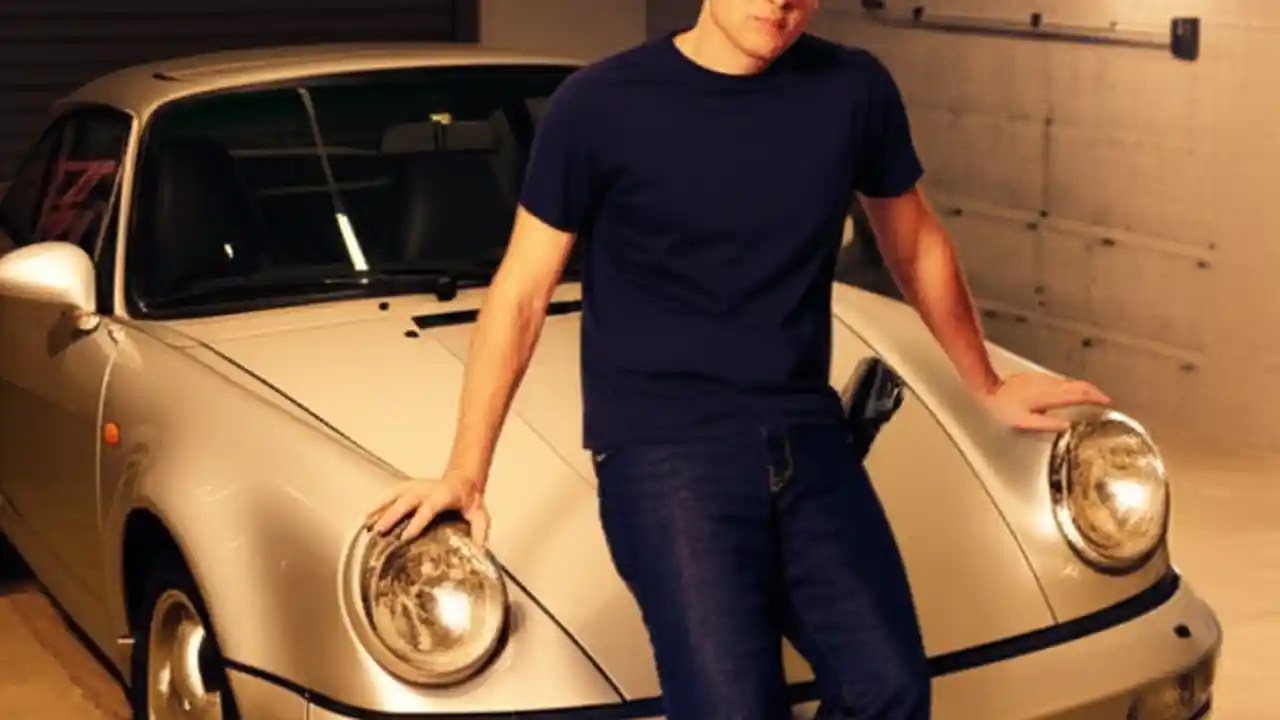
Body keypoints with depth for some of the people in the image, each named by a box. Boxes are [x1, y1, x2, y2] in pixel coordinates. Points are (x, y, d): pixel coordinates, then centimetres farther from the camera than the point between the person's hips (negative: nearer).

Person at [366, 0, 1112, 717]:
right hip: (662, 446, -3)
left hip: (807, 434, 4)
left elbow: (917, 246, 21)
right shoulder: (601, 104, -5)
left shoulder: (856, 89, 4)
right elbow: (522, 293, 2)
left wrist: (987, 386, 31)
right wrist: (466, 472, 2)